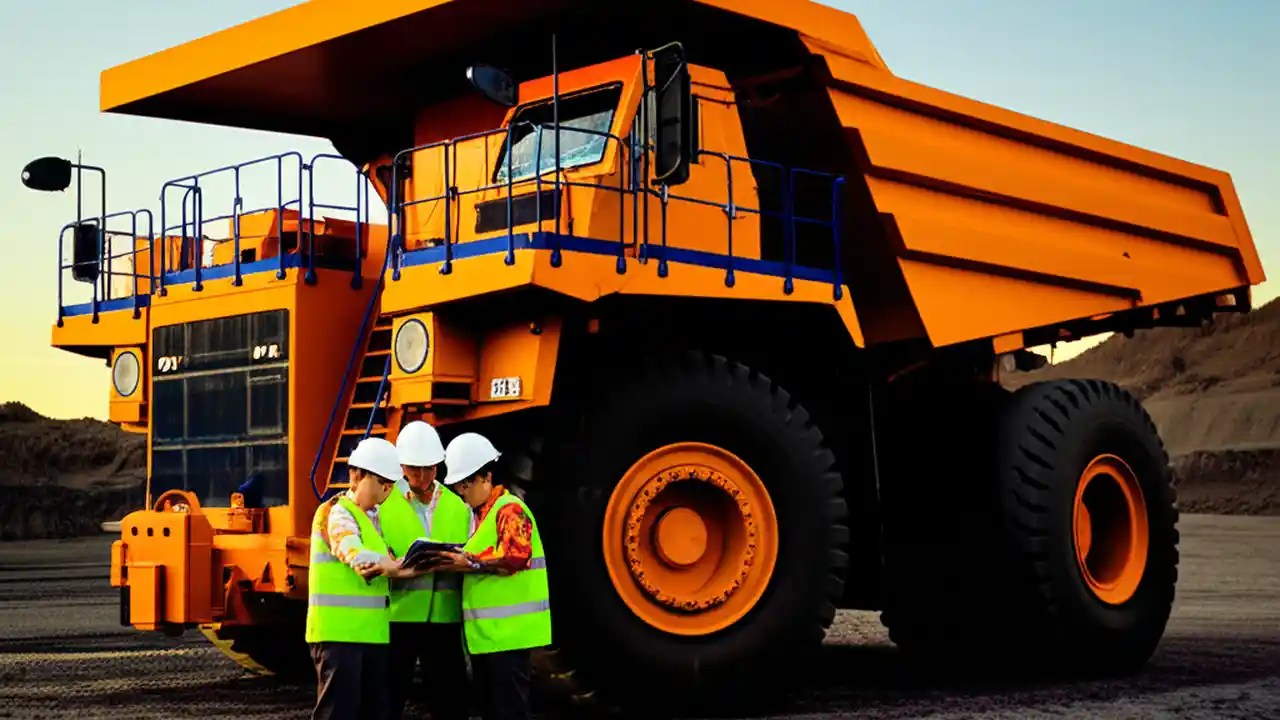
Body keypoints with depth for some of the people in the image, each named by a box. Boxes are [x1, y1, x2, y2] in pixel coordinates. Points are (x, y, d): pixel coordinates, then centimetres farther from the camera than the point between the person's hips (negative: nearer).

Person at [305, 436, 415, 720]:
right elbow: (359, 559, -26)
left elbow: (386, 565, 14)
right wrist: (412, 567, -38)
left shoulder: (374, 518, 18)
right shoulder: (337, 513, -10)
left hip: (373, 631, 9)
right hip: (339, 632, -9)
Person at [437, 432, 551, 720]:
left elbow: (516, 555, -23)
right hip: (485, 631, 10)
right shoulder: (480, 514, 20)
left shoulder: (509, 509, -8)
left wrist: (469, 562, -23)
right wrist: (453, 562, 8)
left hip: (507, 629, -10)